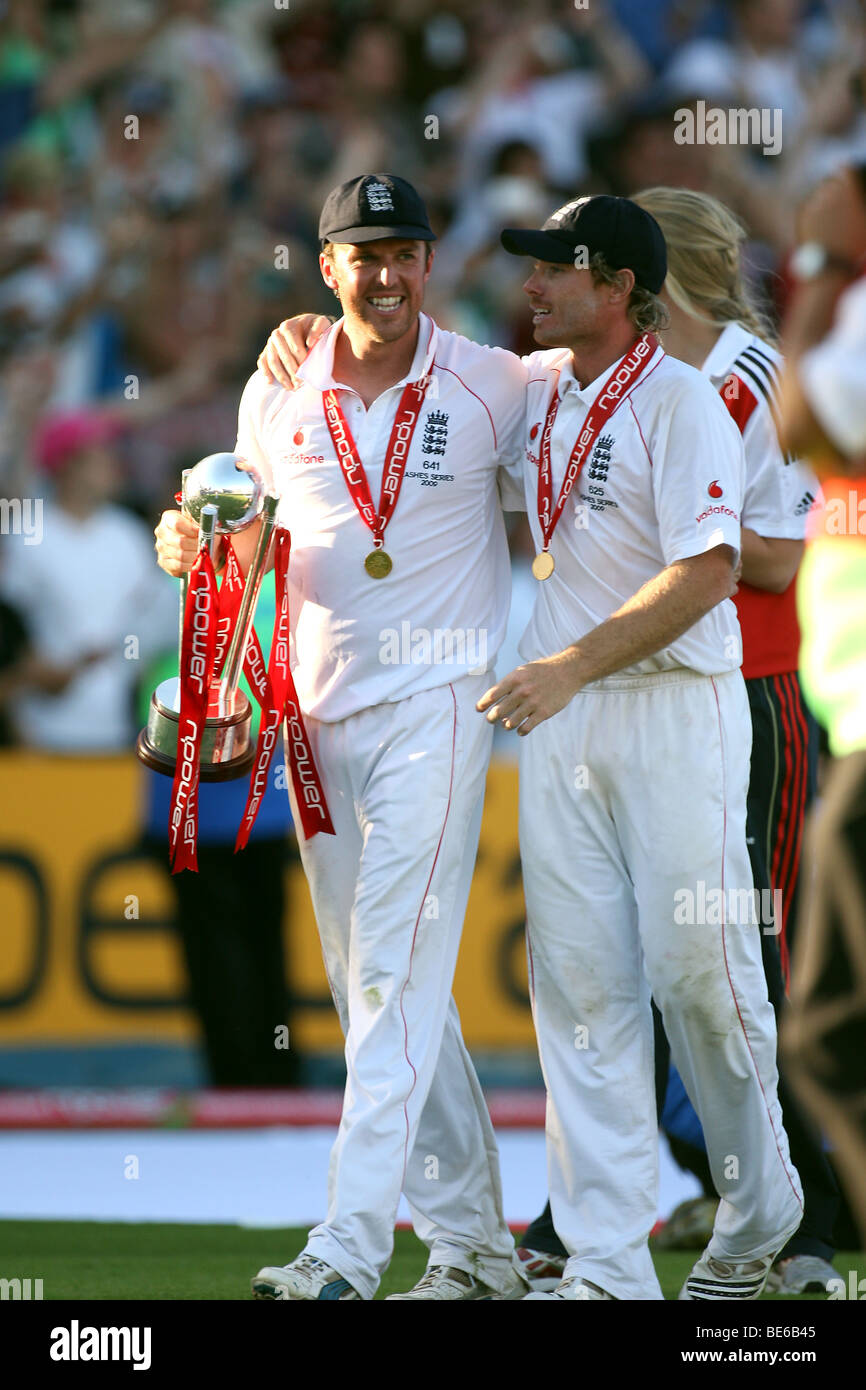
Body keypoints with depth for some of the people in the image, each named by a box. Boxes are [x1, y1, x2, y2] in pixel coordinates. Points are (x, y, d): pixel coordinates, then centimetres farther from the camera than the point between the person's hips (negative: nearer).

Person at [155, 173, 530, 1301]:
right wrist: (194, 543, -3)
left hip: (436, 702, -5)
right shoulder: (278, 398, 8)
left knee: (395, 975, -14)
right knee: (372, 988, 8)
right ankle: (475, 1247, 17)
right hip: (318, 711, 5)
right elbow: (252, 541, 18)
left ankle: (349, 1249, -21)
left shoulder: (495, 386, -2)